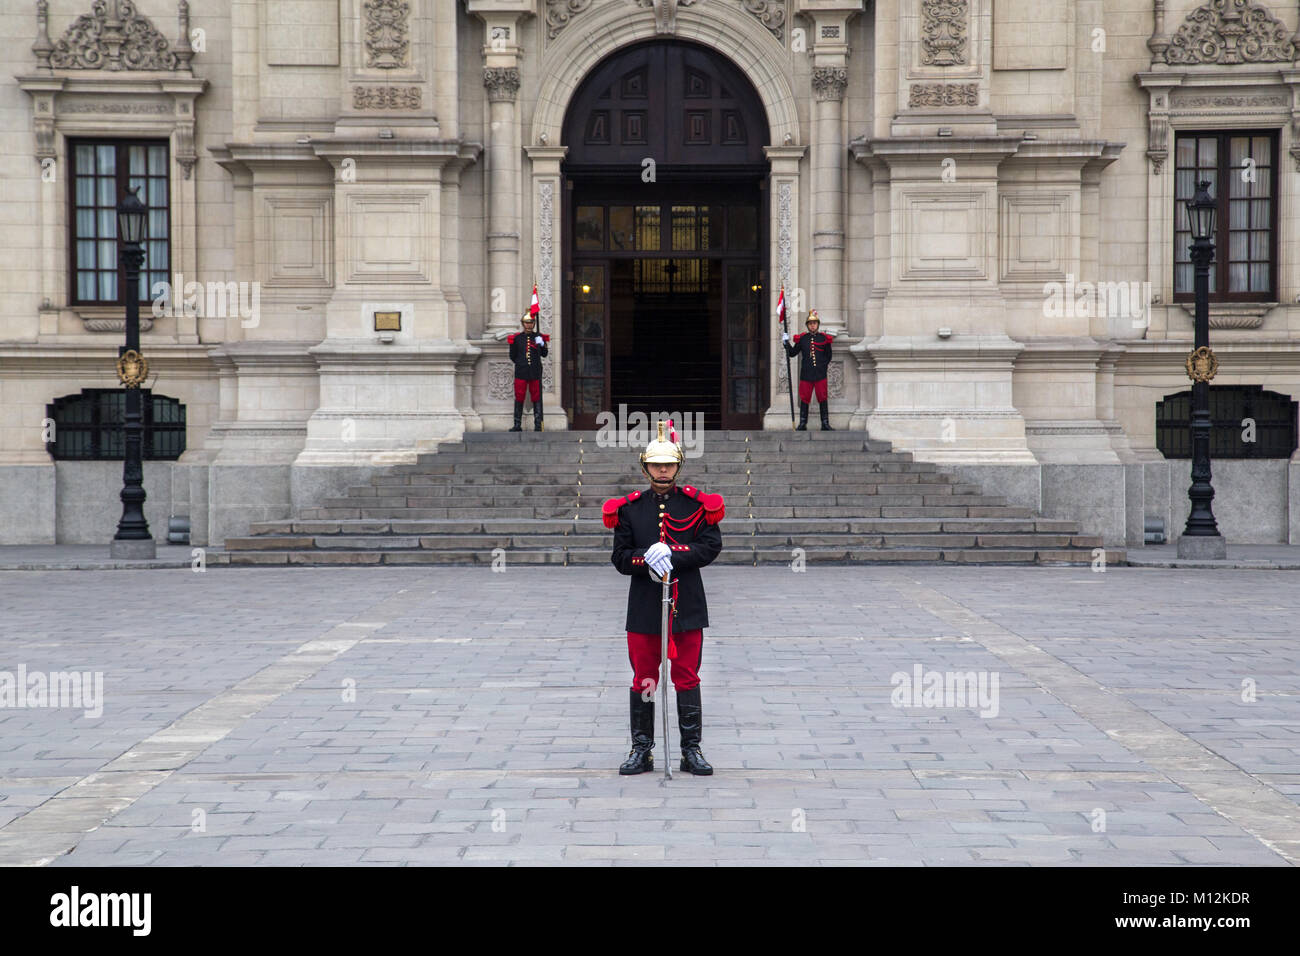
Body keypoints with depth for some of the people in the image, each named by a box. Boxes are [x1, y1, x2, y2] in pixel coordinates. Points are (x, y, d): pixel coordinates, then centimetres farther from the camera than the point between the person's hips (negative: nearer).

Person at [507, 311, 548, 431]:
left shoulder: (538, 337, 5)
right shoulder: (516, 338, 4)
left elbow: (544, 354, 6)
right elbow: (513, 356, 12)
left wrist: (543, 345, -11)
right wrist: (521, 363, 3)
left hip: (535, 373, 0)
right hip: (521, 372, 0)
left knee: (536, 398, 2)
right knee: (519, 398, 1)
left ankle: (538, 425, 5)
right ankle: (517, 425, 7)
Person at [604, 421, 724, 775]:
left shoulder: (696, 504, 2)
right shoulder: (630, 508, 5)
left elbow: (711, 547, -6)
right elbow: (620, 557, 3)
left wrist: (672, 553, -18)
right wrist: (648, 560, -17)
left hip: (687, 606, -1)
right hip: (644, 606, 1)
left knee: (687, 678, 4)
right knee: (643, 679, 6)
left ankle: (691, 750, 11)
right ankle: (642, 750, 15)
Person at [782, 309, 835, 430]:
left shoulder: (824, 338, 6)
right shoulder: (802, 339, 8)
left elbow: (828, 357, 11)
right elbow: (792, 353, 11)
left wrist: (822, 366, 0)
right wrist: (786, 342, 0)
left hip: (820, 375, -1)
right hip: (806, 375, 1)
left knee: (822, 399, 1)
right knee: (804, 399, 2)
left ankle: (825, 424, 4)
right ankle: (802, 424, 7)